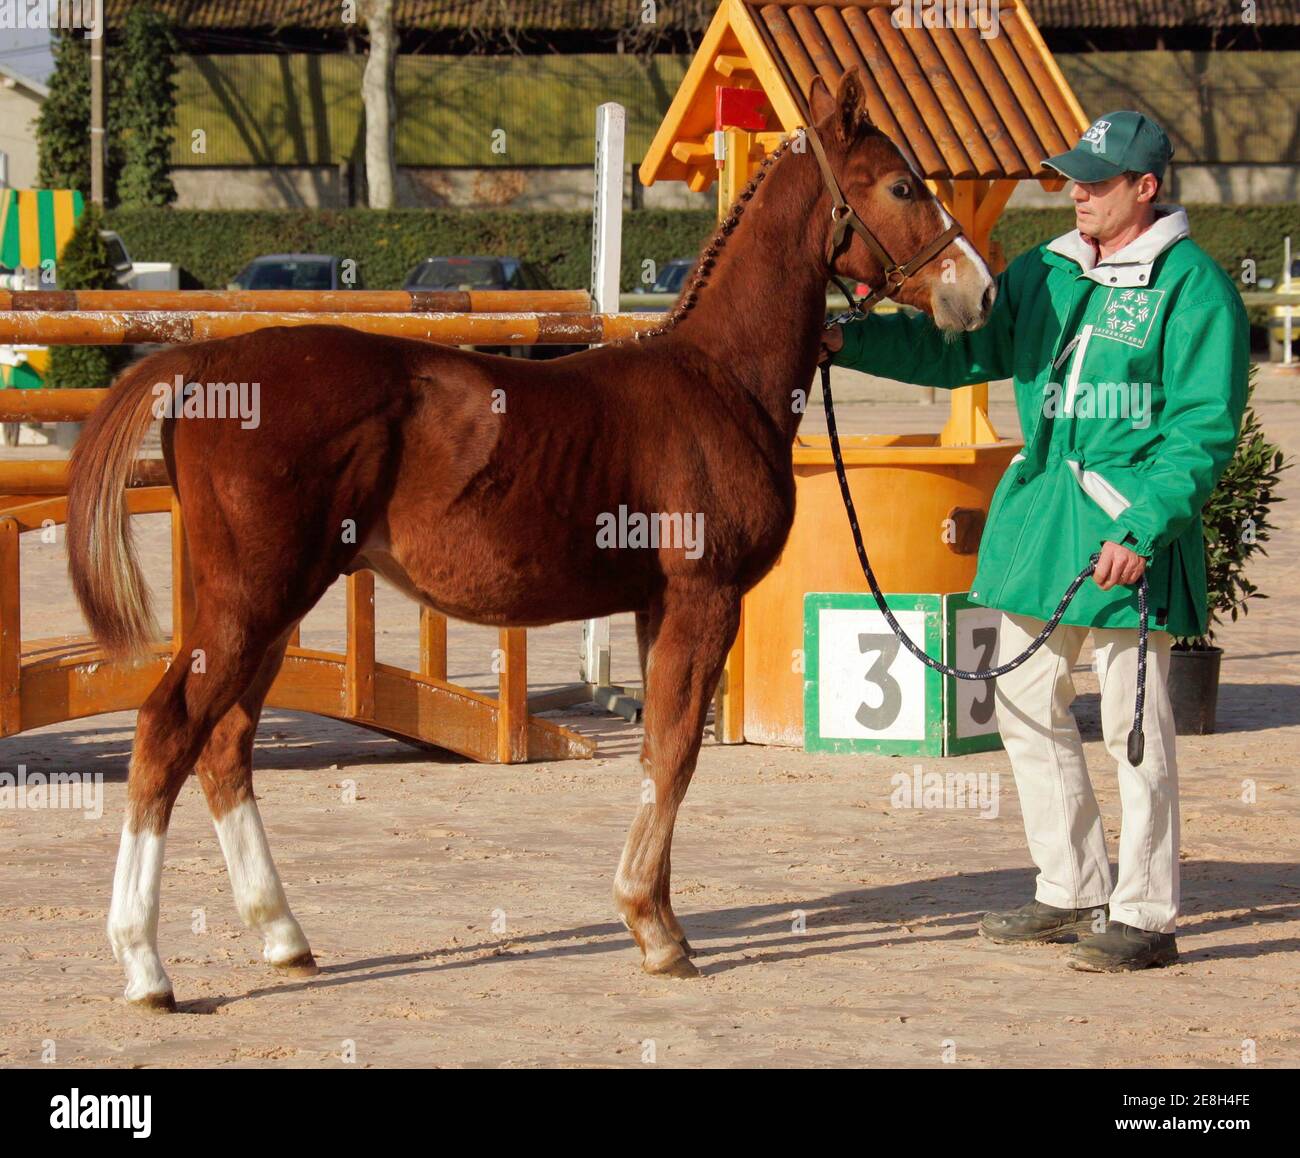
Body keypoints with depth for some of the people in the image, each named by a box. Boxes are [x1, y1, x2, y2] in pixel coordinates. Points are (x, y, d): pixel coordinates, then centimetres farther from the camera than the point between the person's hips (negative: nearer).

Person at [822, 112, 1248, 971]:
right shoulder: (1043, 273, 12)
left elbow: (1205, 431, -13)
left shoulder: (1192, 287, -9)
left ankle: (1145, 915, 4)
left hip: (1131, 518, -7)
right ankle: (1072, 890, 26)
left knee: (1135, 722, -4)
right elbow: (960, 347, 16)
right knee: (1029, 705, 13)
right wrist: (849, 341, 3)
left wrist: (1141, 529, -21)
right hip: (1038, 507, 8)